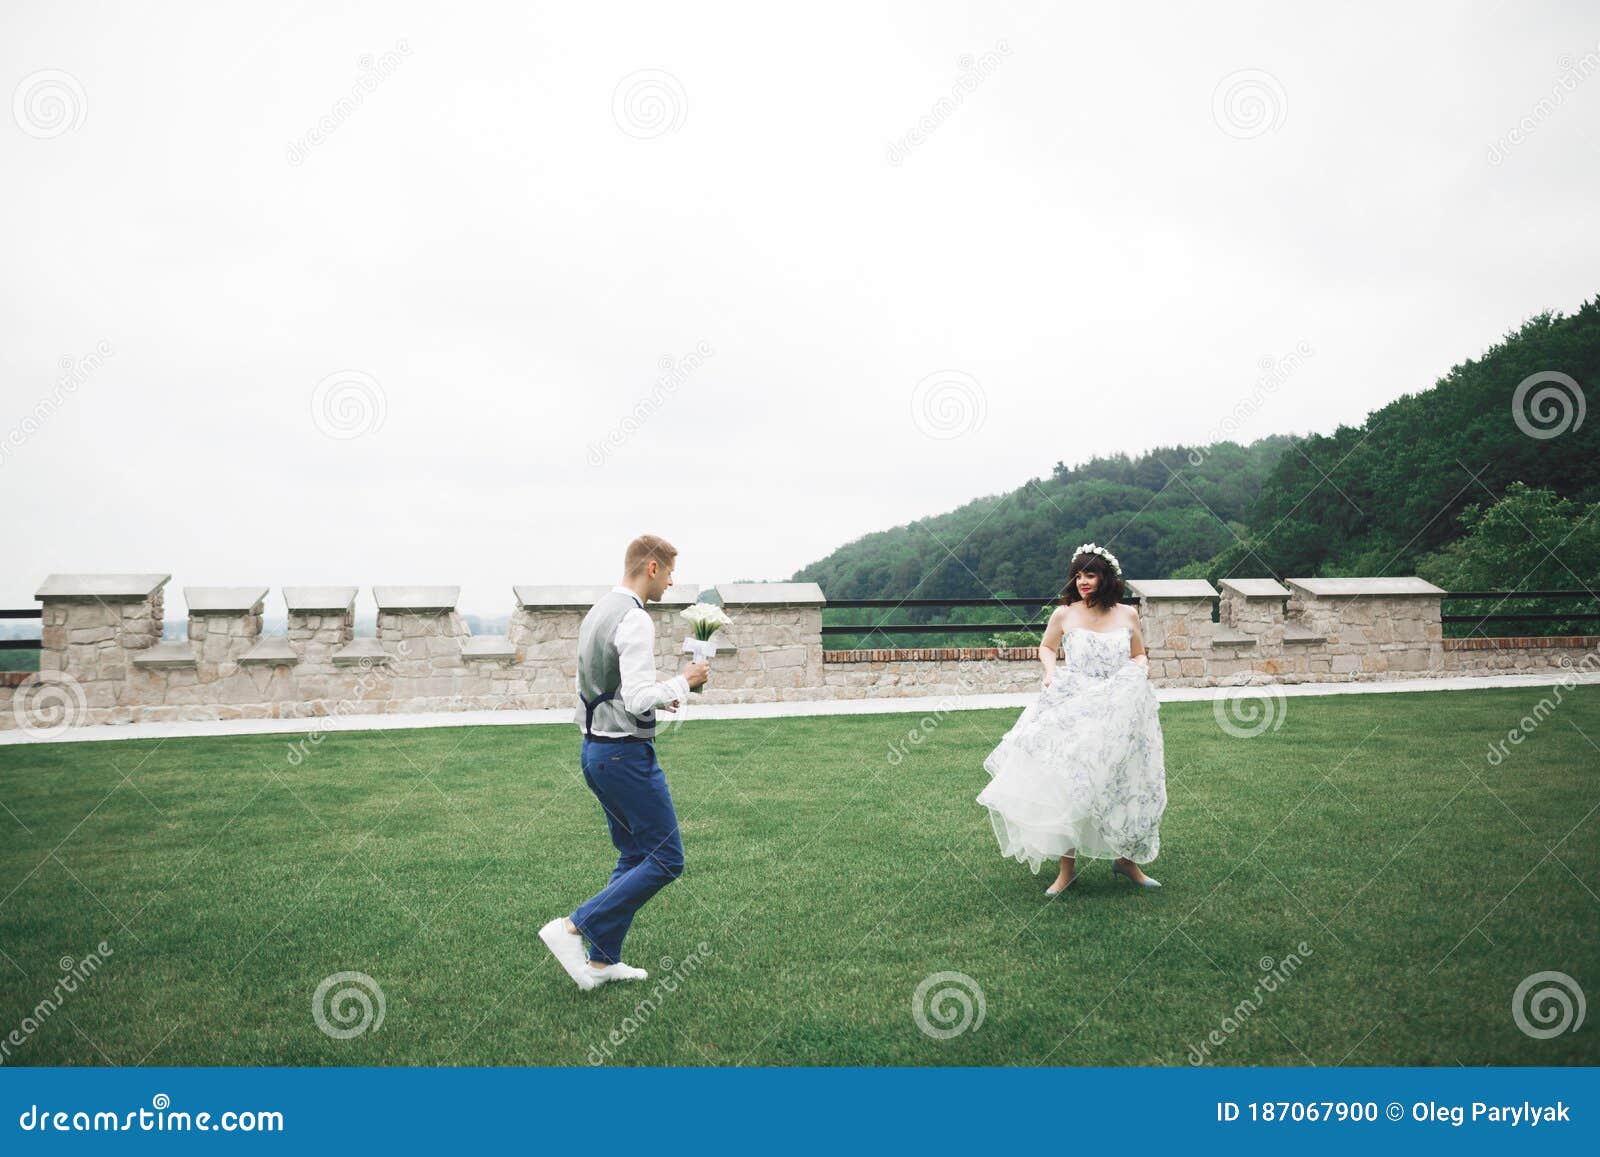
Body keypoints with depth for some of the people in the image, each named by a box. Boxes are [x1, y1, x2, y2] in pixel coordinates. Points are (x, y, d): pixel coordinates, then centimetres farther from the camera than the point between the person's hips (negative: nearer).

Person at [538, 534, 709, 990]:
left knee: (635, 857, 17)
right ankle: (572, 927, -2)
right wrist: (682, 681, -9)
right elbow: (639, 701, -24)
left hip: (595, 747, 10)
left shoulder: (596, 613, 13)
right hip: (626, 752, -10)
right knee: (666, 859, -2)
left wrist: (657, 697, 17)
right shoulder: (634, 619, -18)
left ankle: (601, 961, 21)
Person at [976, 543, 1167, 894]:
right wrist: (1051, 671, -3)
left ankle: (1126, 859, 29)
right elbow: (1046, 648, 15)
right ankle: (1067, 867, 11)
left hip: (1121, 714, 2)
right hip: (1074, 712, -1)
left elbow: (1139, 656, 17)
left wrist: (1143, 668, -5)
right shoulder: (1064, 614, -2)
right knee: (1068, 787, -2)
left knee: (1124, 785, 8)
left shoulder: (1127, 615, 2)